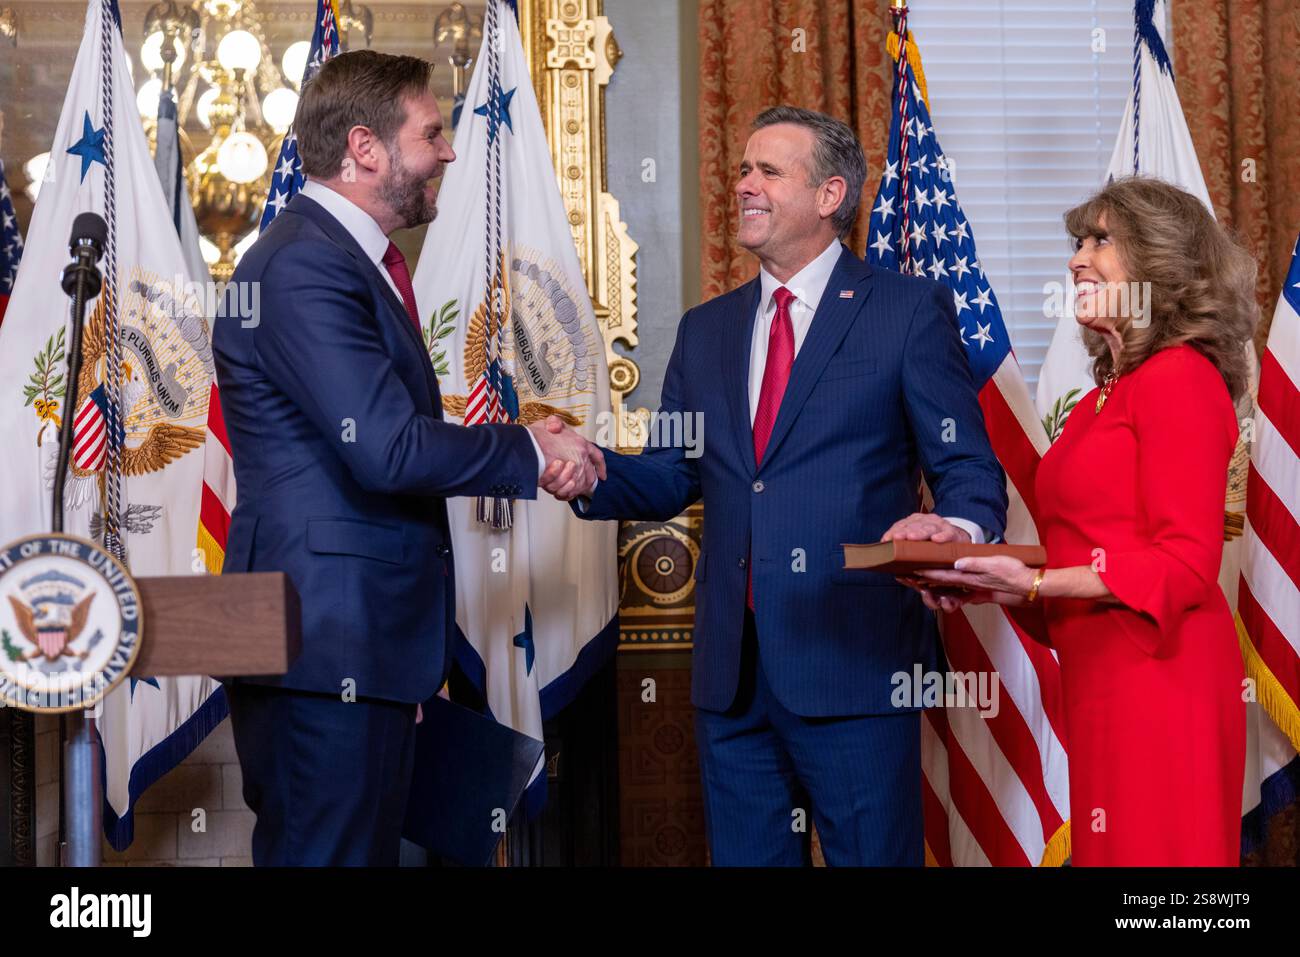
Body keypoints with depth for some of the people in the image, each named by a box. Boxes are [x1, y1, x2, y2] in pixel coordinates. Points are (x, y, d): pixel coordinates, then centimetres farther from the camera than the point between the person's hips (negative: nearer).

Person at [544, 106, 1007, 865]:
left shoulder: (909, 311, 0)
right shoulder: (707, 329, 16)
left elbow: (970, 471, -4)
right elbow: (670, 478, 14)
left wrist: (956, 528, -26)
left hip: (854, 665, -5)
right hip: (732, 670, 5)